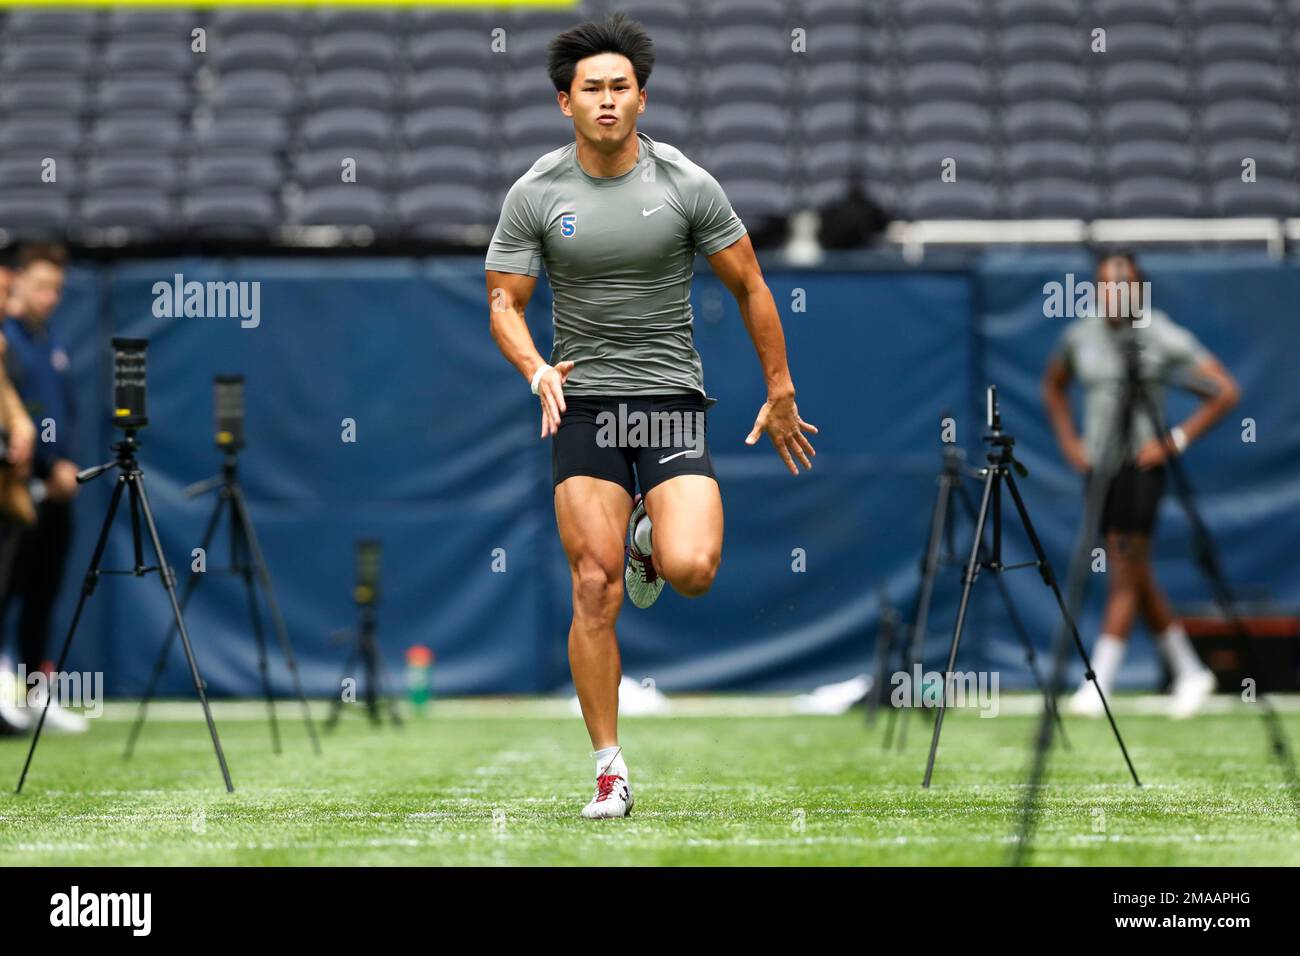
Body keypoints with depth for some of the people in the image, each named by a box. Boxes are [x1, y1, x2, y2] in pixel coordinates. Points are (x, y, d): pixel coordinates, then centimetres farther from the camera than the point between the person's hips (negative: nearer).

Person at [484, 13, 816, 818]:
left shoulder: (687, 185, -3)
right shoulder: (536, 194, -2)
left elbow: (750, 286, 6)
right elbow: (504, 303, 2)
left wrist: (781, 393, 9)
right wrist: (537, 370, -19)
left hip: (673, 398, 0)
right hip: (584, 405, 0)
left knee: (691, 570, -19)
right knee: (595, 589, -7)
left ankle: (653, 543, 20)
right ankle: (610, 769, 3)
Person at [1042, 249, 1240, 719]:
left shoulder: (1164, 337, -8)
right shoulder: (1079, 336, 6)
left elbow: (1225, 392, -6)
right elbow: (1053, 384, 25)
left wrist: (1175, 440, -11)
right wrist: (1069, 441, 13)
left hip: (1142, 464, -6)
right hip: (1099, 466, 6)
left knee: (1125, 574, -8)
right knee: (1136, 579, 10)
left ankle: (1098, 684, -9)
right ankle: (1189, 671, 24)